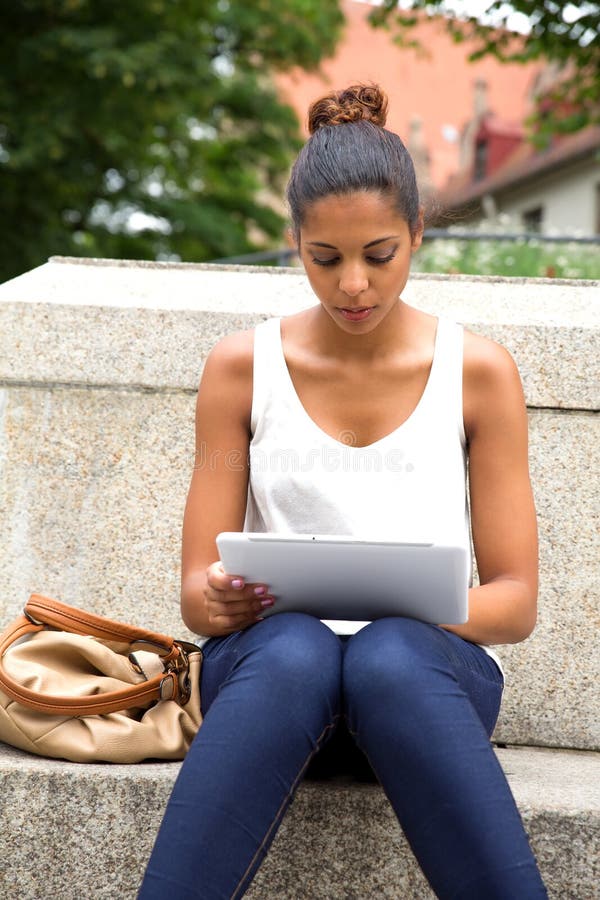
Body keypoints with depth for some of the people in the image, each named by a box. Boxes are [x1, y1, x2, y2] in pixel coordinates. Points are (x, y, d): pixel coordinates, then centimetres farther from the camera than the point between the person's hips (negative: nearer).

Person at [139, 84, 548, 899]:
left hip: (430, 659, 0)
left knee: (391, 658, -38)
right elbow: (196, 592, 5)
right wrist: (221, 598, -21)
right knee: (294, 653, -37)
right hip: (268, 656, 0)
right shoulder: (242, 368, 5)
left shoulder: (478, 372, 4)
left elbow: (515, 602, 4)